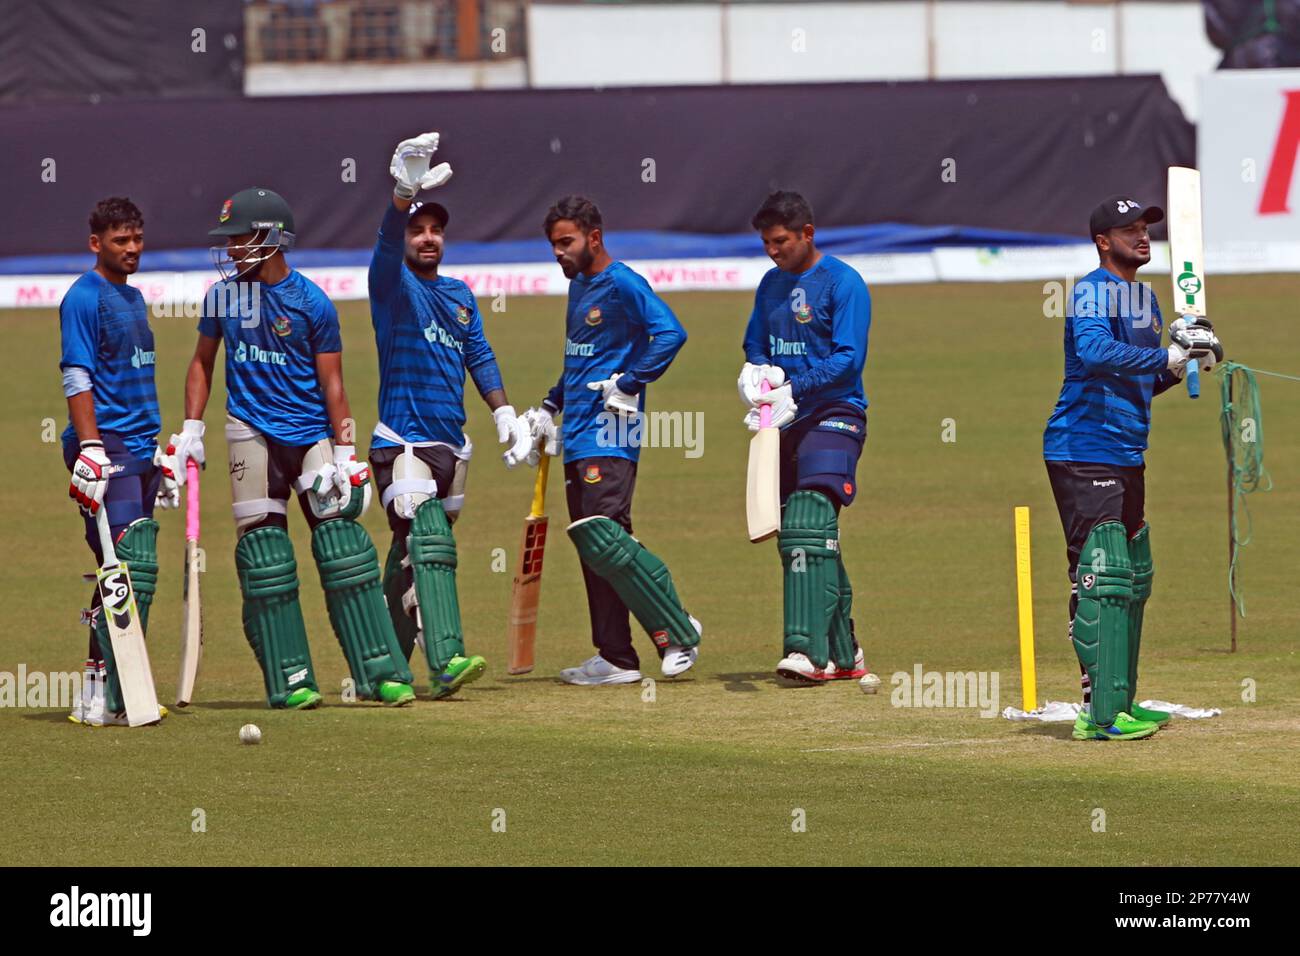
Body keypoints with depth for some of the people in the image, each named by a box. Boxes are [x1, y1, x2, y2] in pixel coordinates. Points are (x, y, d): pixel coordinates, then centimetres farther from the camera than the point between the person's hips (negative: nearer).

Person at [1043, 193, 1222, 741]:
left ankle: (1119, 705, 23)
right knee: (1103, 577, -15)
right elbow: (1095, 351, -30)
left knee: (1134, 578, 14)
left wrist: (1185, 362, 5)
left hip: (1127, 456, 10)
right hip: (1084, 453, -10)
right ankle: (1100, 713, -18)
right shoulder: (1094, 291, -10)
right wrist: (1167, 355, -31)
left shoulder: (1144, 297, 18)